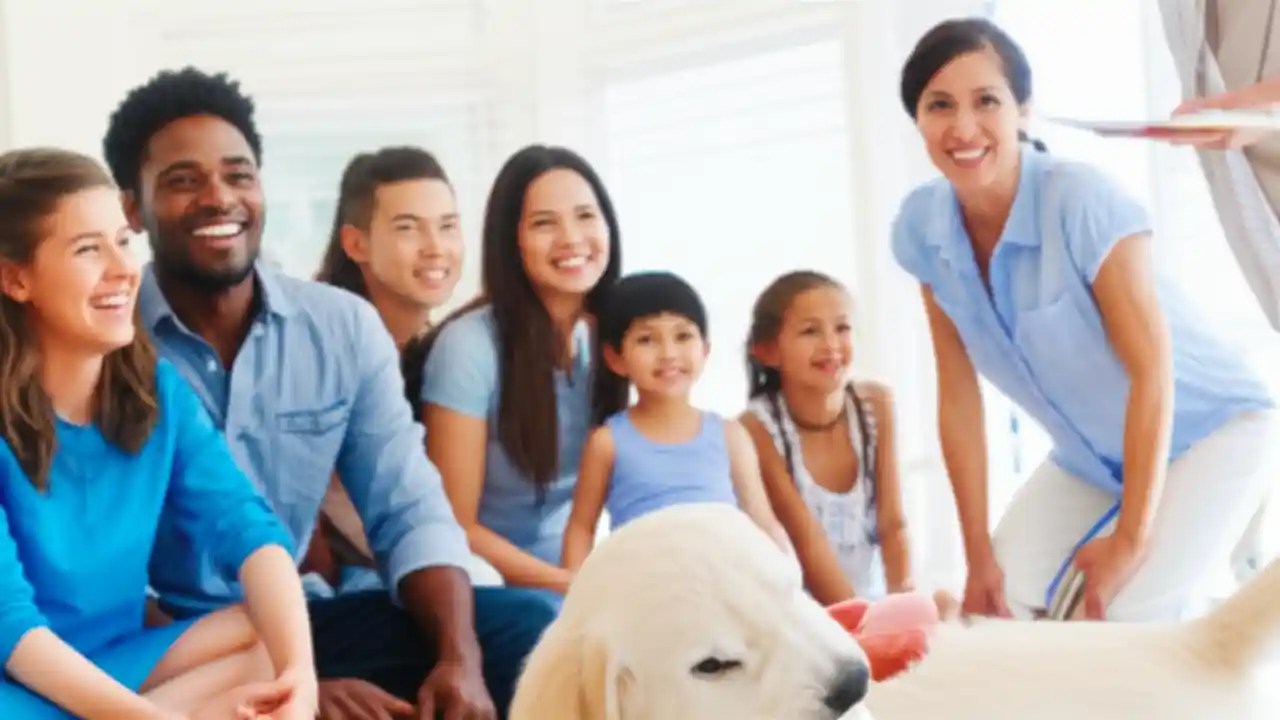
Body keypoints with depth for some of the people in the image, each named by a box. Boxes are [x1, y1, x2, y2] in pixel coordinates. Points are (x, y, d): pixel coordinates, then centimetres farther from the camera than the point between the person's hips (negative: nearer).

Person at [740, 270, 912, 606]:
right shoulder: (757, 427, -14)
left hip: (873, 602, 4)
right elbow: (808, 543, -16)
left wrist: (905, 601, -18)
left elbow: (892, 524, -4)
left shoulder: (876, 405, -4)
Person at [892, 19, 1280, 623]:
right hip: (1088, 457, 5)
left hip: (1209, 432, -5)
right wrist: (979, 555, -8)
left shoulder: (1082, 201, -28)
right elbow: (958, 393, -7)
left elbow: (1152, 369, -25)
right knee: (998, 611, -10)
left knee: (1126, 620, -22)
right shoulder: (920, 230, -13)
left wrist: (1132, 537, -23)